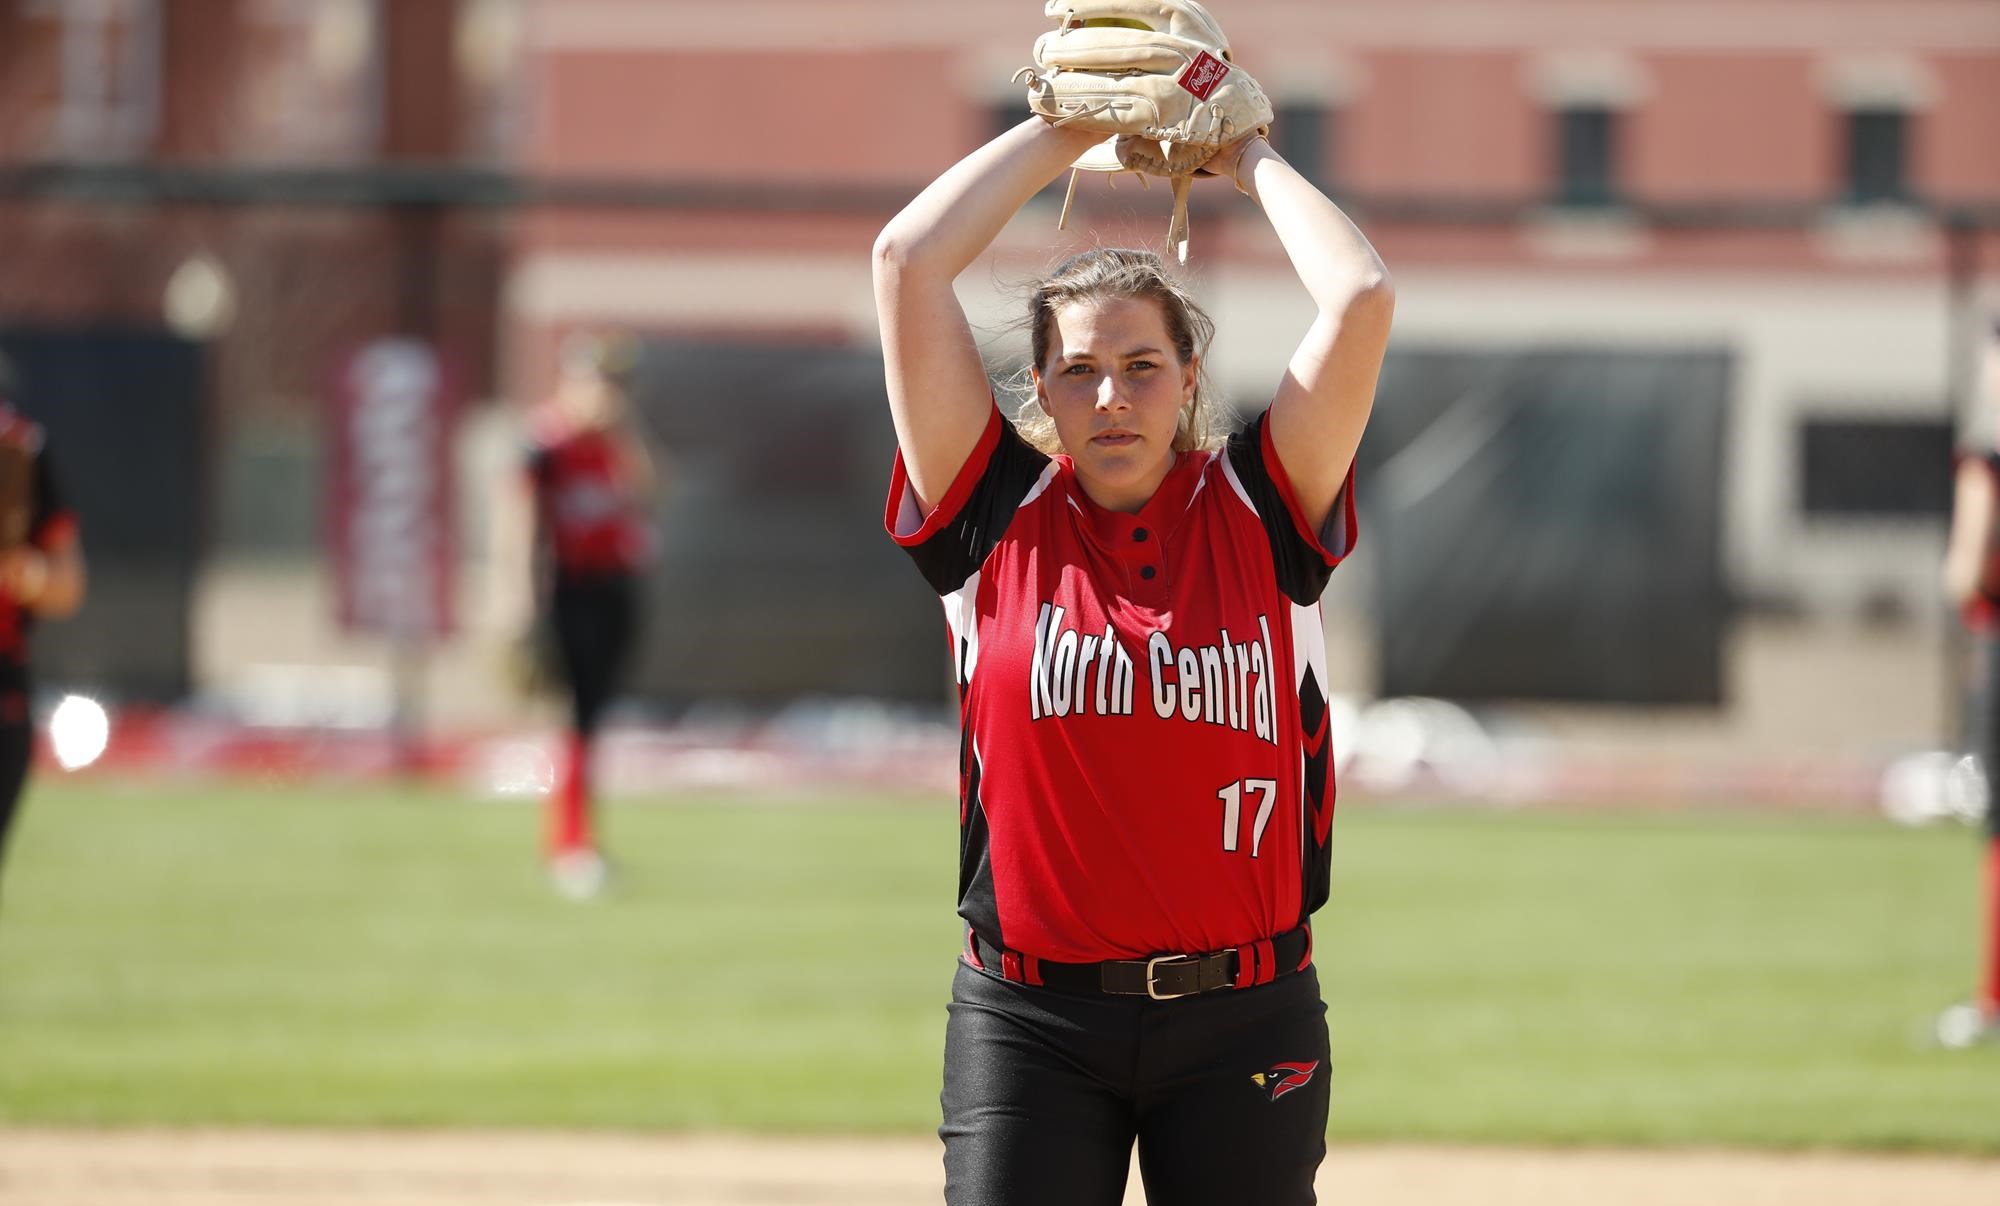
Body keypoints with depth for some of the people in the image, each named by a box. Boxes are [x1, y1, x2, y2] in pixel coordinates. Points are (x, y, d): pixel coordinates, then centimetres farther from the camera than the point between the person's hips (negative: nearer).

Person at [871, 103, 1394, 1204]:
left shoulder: (1256, 516, 5)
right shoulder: (1002, 519, 4)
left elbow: (1361, 298, -2)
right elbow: (907, 261, 0)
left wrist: (1248, 160, 10)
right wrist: (1063, 132, 9)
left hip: (1242, 1021, 1)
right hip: (1028, 1022, 0)